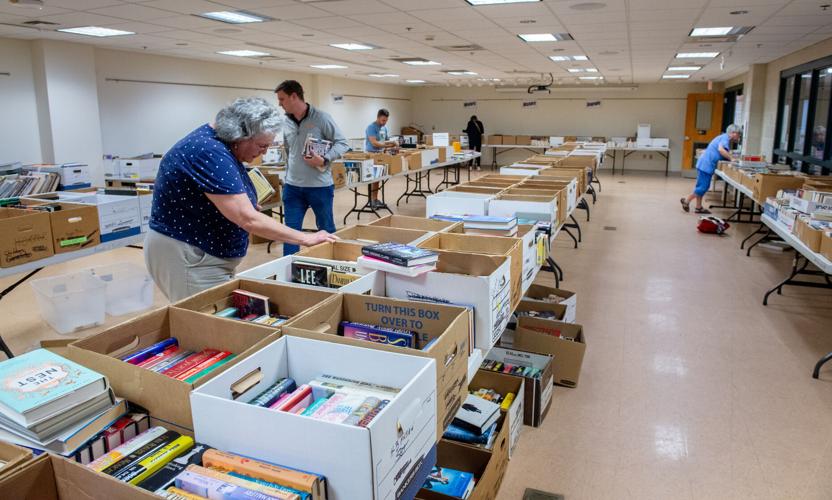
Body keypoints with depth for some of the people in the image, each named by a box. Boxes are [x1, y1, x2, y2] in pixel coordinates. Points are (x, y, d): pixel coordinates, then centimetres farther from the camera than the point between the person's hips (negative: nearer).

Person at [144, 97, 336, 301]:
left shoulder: (220, 144, 4)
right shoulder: (209, 153, -26)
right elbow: (248, 219, -29)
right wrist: (305, 239, -23)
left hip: (208, 251, 10)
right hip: (187, 255, -9)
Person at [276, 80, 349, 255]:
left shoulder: (321, 118, -9)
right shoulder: (286, 123, 8)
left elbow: (342, 144, -7)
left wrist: (324, 160, -21)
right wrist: (289, 178, 16)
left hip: (320, 186, -4)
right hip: (292, 187, 5)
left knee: (327, 231, 10)